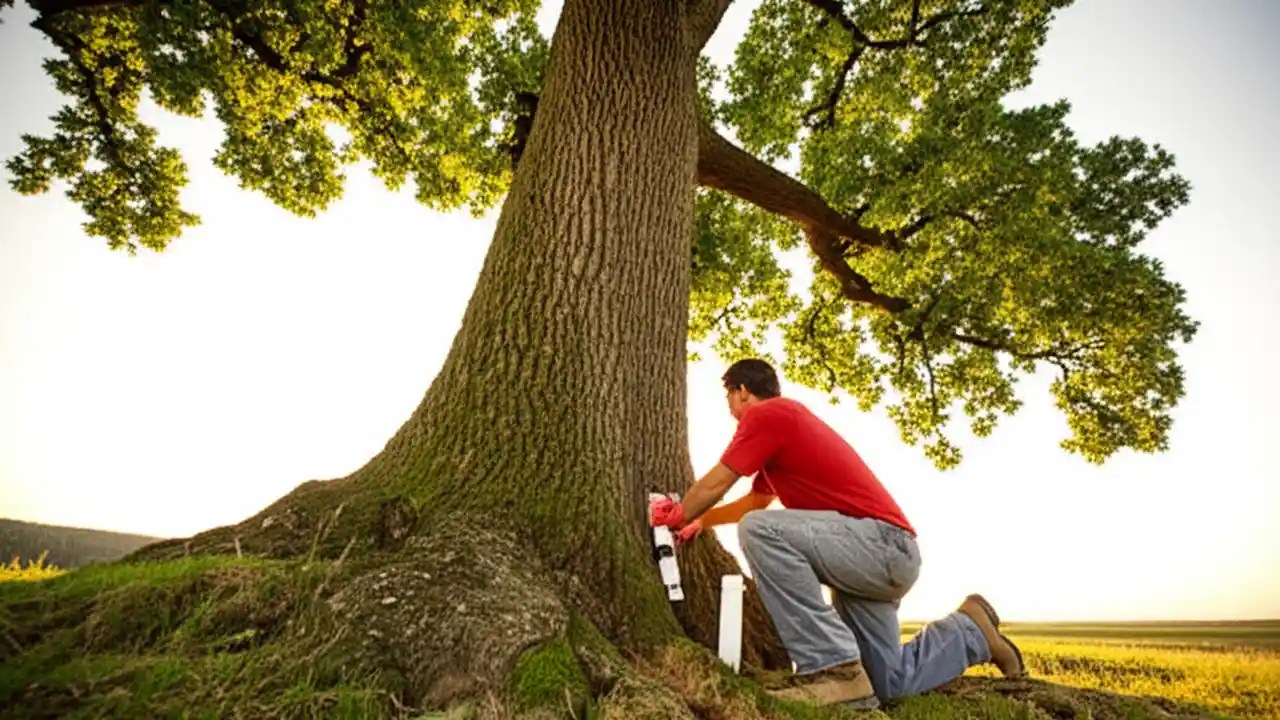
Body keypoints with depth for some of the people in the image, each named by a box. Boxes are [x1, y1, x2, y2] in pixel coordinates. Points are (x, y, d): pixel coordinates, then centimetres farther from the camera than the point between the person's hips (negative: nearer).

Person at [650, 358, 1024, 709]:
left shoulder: (766, 413, -10)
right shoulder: (783, 418, 20)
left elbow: (713, 486, -7)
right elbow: (756, 501, 32)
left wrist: (678, 516, 12)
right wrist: (701, 521, 39)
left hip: (880, 541, -10)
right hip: (881, 552, 10)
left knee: (760, 530, -30)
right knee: (891, 682, 19)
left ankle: (835, 670, -23)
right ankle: (970, 630, 31)